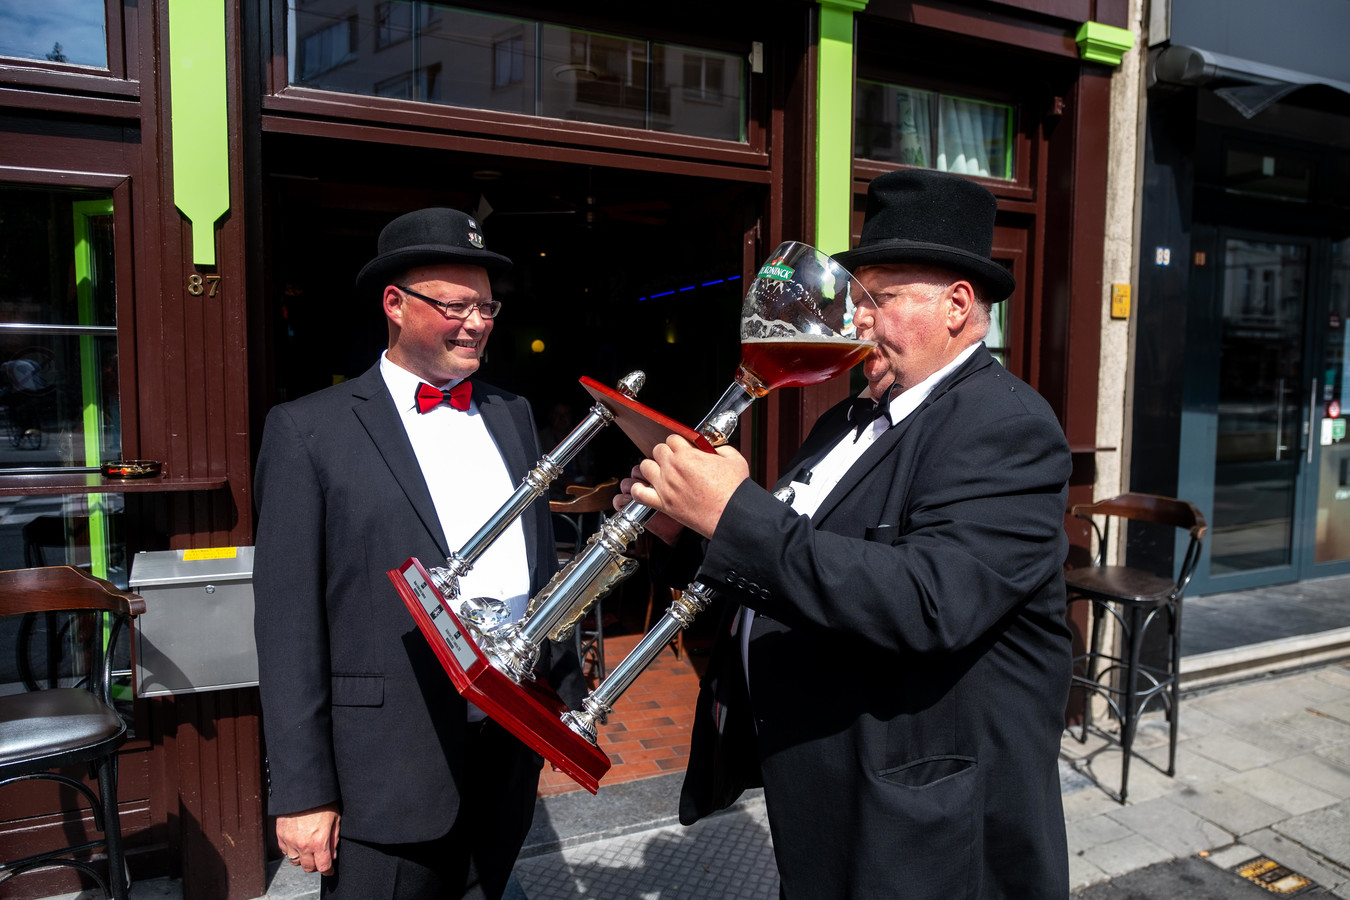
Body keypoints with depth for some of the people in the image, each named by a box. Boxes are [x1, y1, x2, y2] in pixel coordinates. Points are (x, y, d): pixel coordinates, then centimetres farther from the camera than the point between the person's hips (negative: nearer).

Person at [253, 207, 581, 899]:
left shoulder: (512, 414, 10)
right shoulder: (309, 431, -6)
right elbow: (288, 623, -8)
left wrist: (568, 697, 14)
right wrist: (302, 791, -9)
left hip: (516, 742, 5)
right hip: (390, 759, -4)